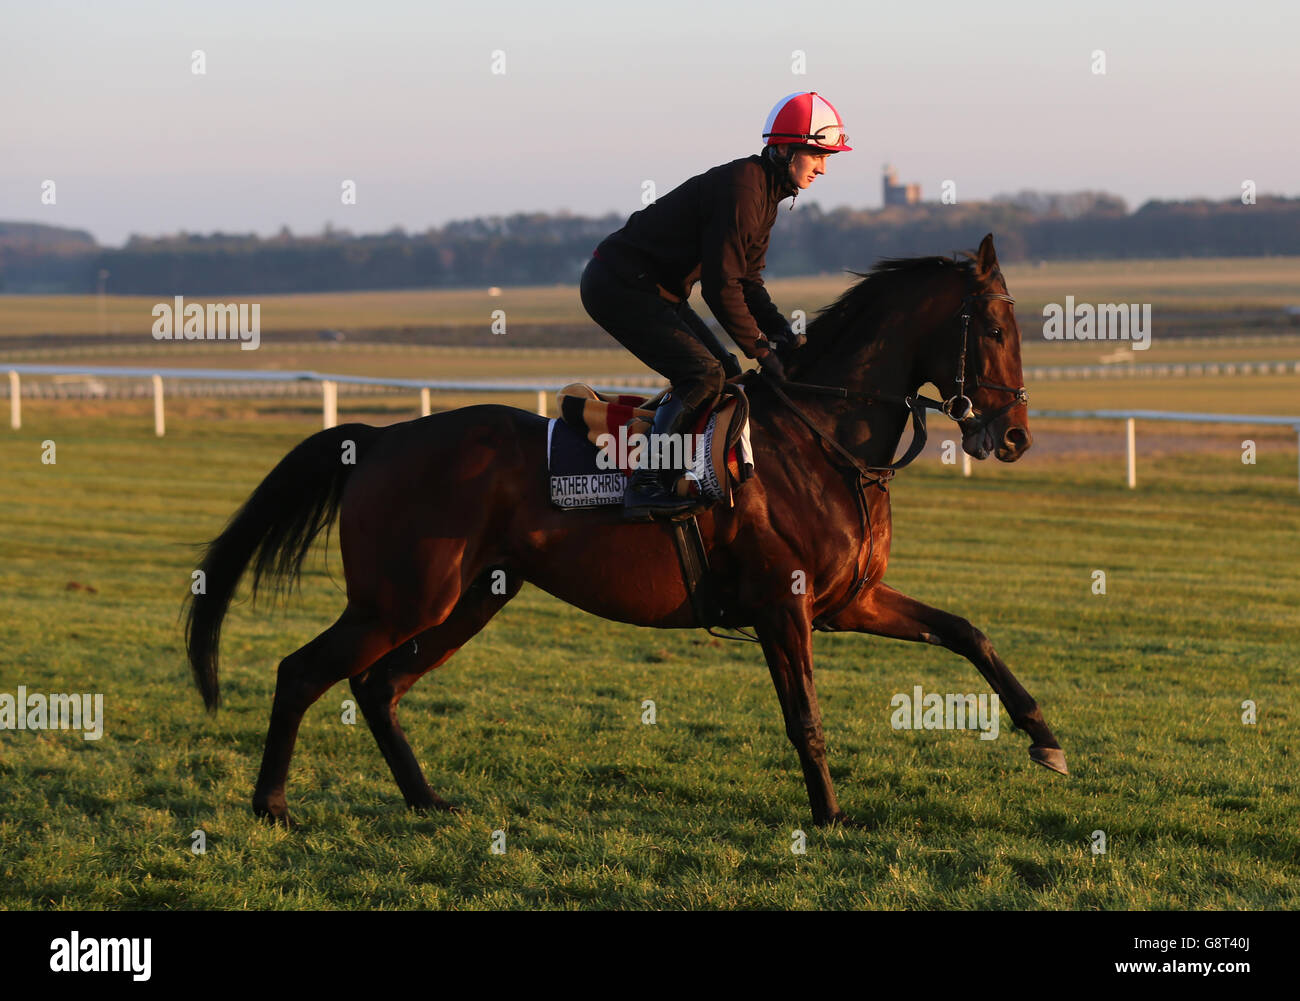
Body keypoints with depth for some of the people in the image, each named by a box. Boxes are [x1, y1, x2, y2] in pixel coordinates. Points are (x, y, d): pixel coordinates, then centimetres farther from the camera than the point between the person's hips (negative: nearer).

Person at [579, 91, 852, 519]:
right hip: (618, 286, -11)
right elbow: (720, 286, -23)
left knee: (725, 371, 13)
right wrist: (761, 347, -16)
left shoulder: (766, 193, 10)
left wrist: (781, 333, 0)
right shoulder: (741, 189, -22)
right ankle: (646, 485, -20)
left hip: (655, 289, 11)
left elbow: (747, 280, 14)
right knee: (703, 374, -20)